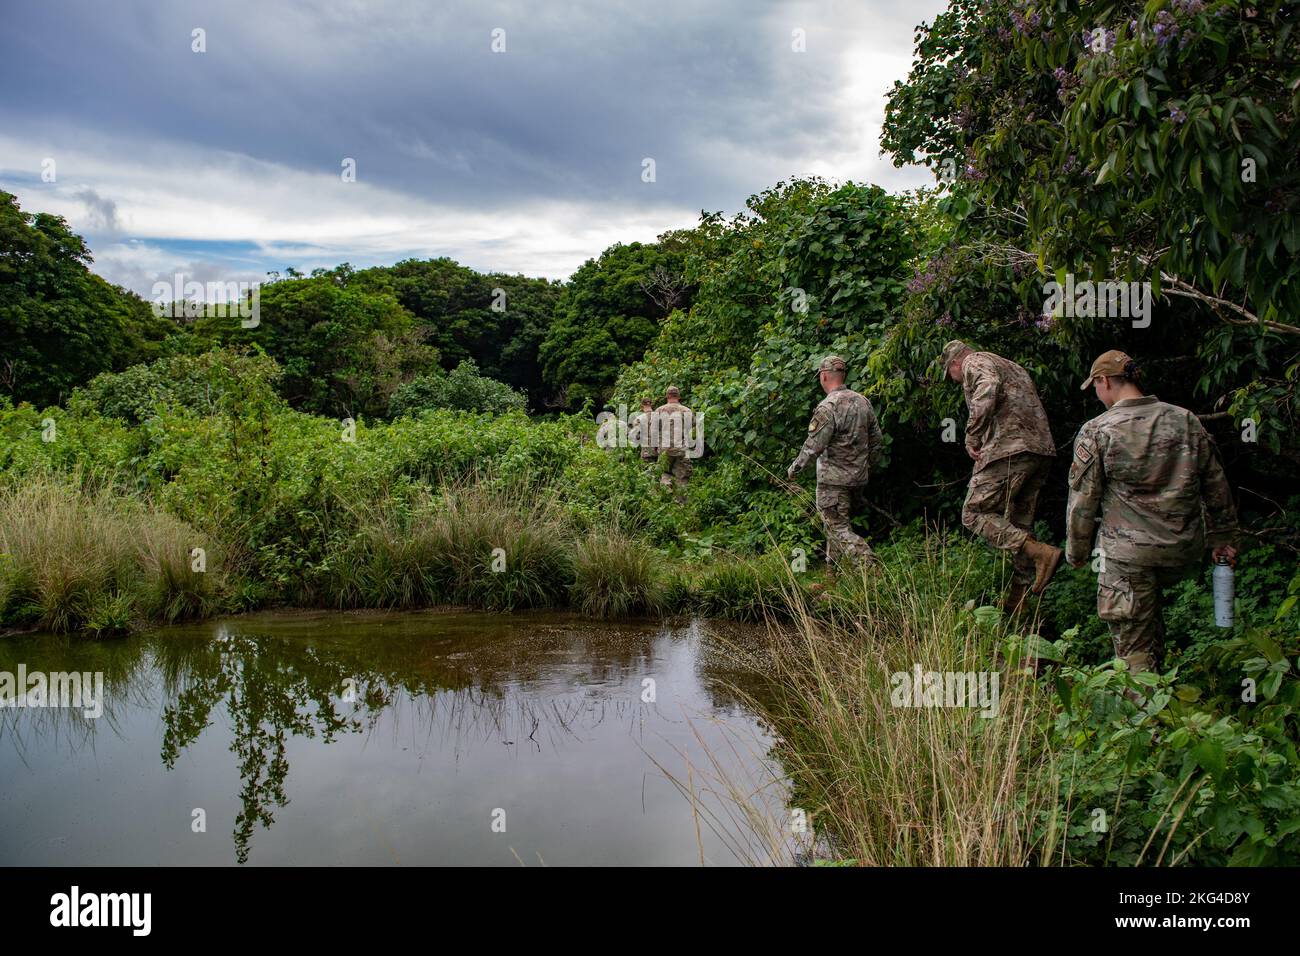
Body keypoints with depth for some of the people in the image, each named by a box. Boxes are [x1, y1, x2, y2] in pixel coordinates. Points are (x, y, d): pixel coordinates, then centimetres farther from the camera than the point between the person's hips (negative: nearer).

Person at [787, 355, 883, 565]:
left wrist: (794, 468, -3)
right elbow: (877, 440, 13)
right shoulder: (863, 402, 6)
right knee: (836, 523, 20)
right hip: (858, 477, 8)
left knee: (839, 528, -4)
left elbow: (813, 447, -18)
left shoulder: (828, 407, -18)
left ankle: (871, 566, -15)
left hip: (833, 480, -8)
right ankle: (832, 565, 26)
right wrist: (869, 467, 25)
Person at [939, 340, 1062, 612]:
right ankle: (1017, 600, 13)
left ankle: (1041, 553, -19)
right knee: (1019, 524, 13)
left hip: (1008, 449, -9)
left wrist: (972, 436, -17)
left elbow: (988, 387, -20)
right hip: (1042, 451, 9)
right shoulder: (1011, 366, 32)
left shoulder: (974, 362, 4)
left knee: (974, 514, -4)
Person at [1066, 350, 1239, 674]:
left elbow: (1082, 501, -7)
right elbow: (1217, 487, 12)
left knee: (1134, 648, 4)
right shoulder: (1187, 421, 4)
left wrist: (1076, 553, 6)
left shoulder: (1096, 432, -9)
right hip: (1186, 551, 5)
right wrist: (1223, 538, 23)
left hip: (1127, 553, -5)